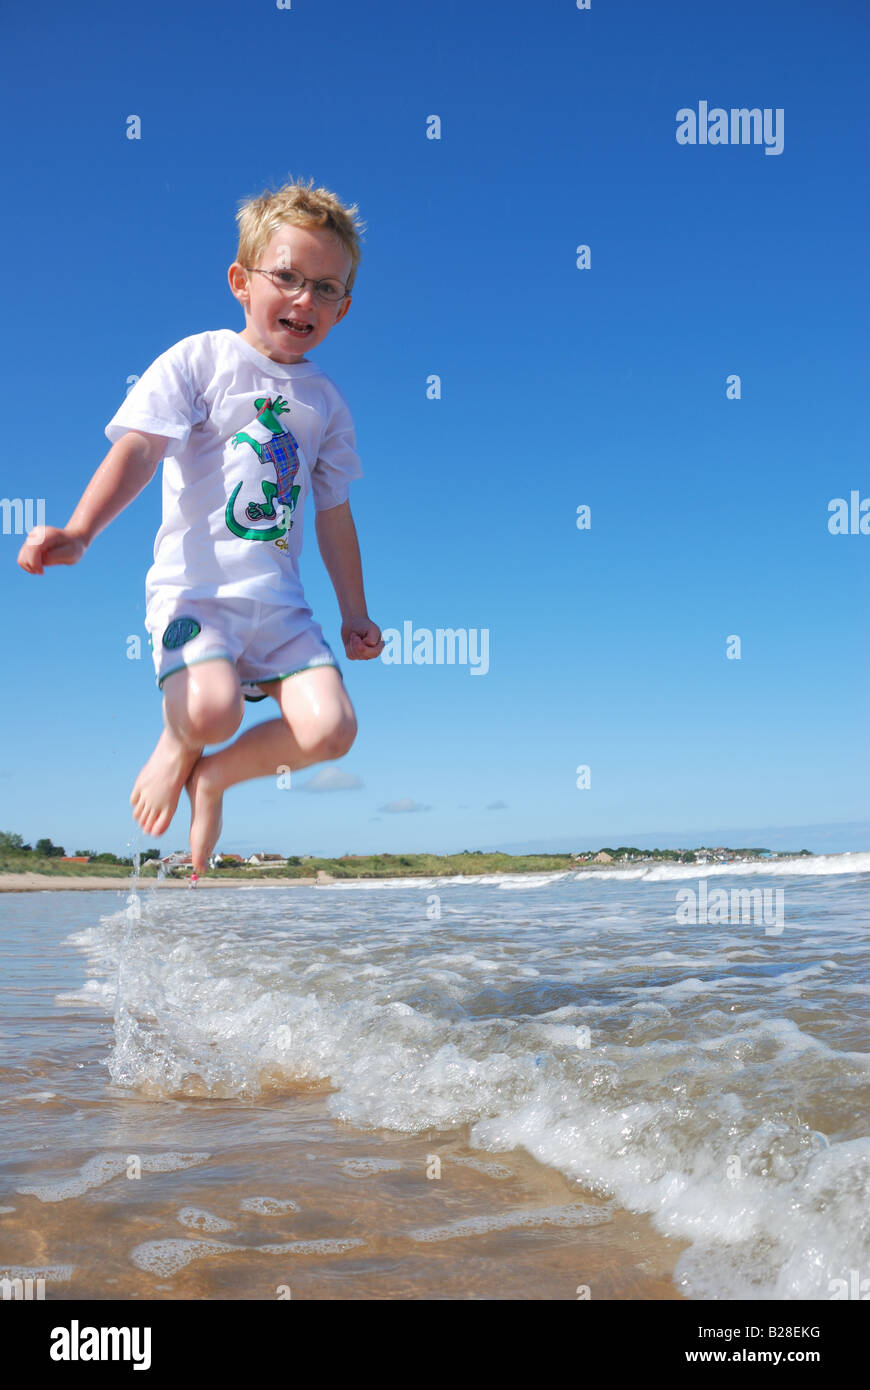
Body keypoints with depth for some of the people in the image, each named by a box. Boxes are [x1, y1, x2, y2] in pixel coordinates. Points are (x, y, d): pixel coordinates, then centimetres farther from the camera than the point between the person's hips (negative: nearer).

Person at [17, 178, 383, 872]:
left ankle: (215, 776, 15)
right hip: (195, 586, -5)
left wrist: (355, 614, 20)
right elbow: (139, 450, -12)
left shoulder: (326, 399, 14)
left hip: (281, 599, 5)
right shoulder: (198, 360, 0)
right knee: (213, 710, -31)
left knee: (331, 729, -15)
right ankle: (175, 746, 10)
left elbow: (334, 514, 20)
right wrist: (79, 531, -29)